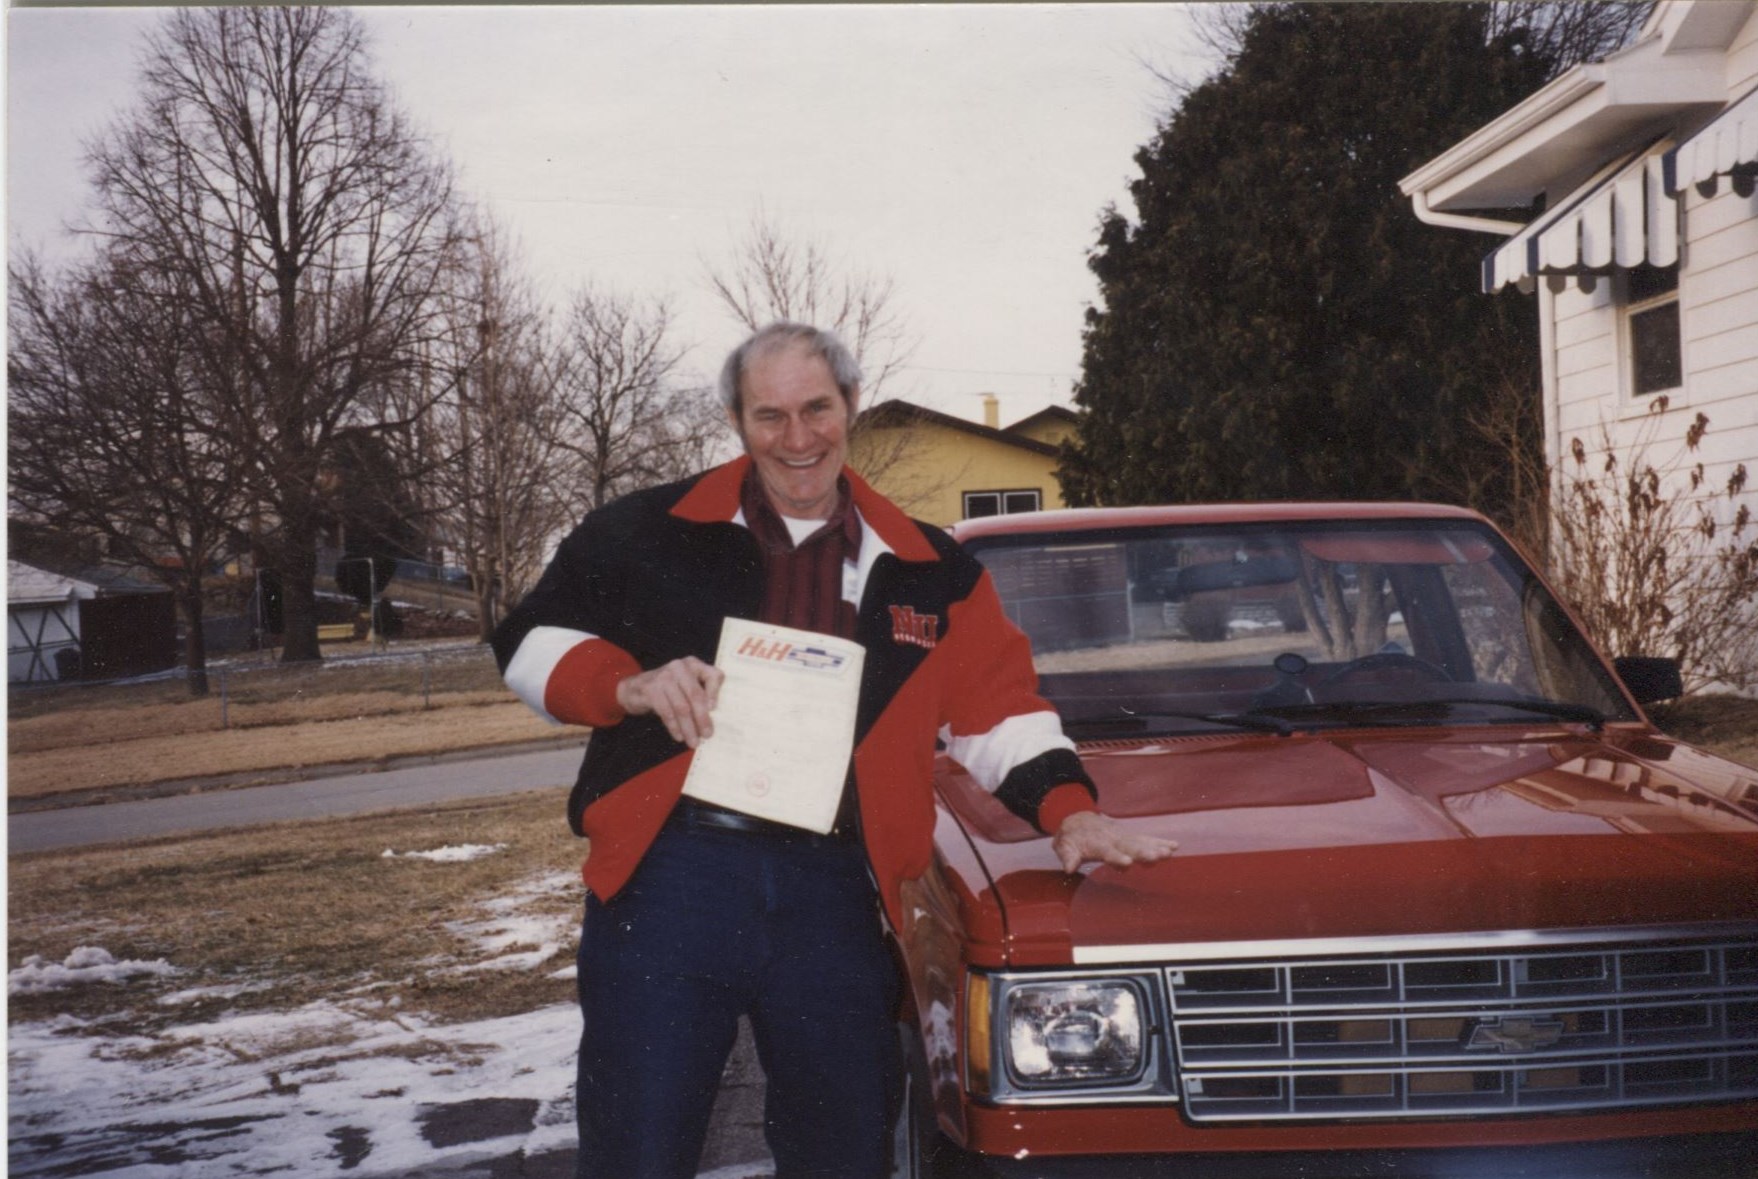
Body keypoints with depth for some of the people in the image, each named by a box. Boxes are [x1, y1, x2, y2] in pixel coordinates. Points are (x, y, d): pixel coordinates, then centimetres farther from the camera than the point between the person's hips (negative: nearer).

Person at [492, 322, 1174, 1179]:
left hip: (833, 900, 3)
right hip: (668, 876, -2)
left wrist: (1067, 812, -4)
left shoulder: (926, 570, 12)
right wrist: (632, 684, -11)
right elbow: (530, 642, 8)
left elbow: (995, 703, 10)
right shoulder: (652, 532, 4)